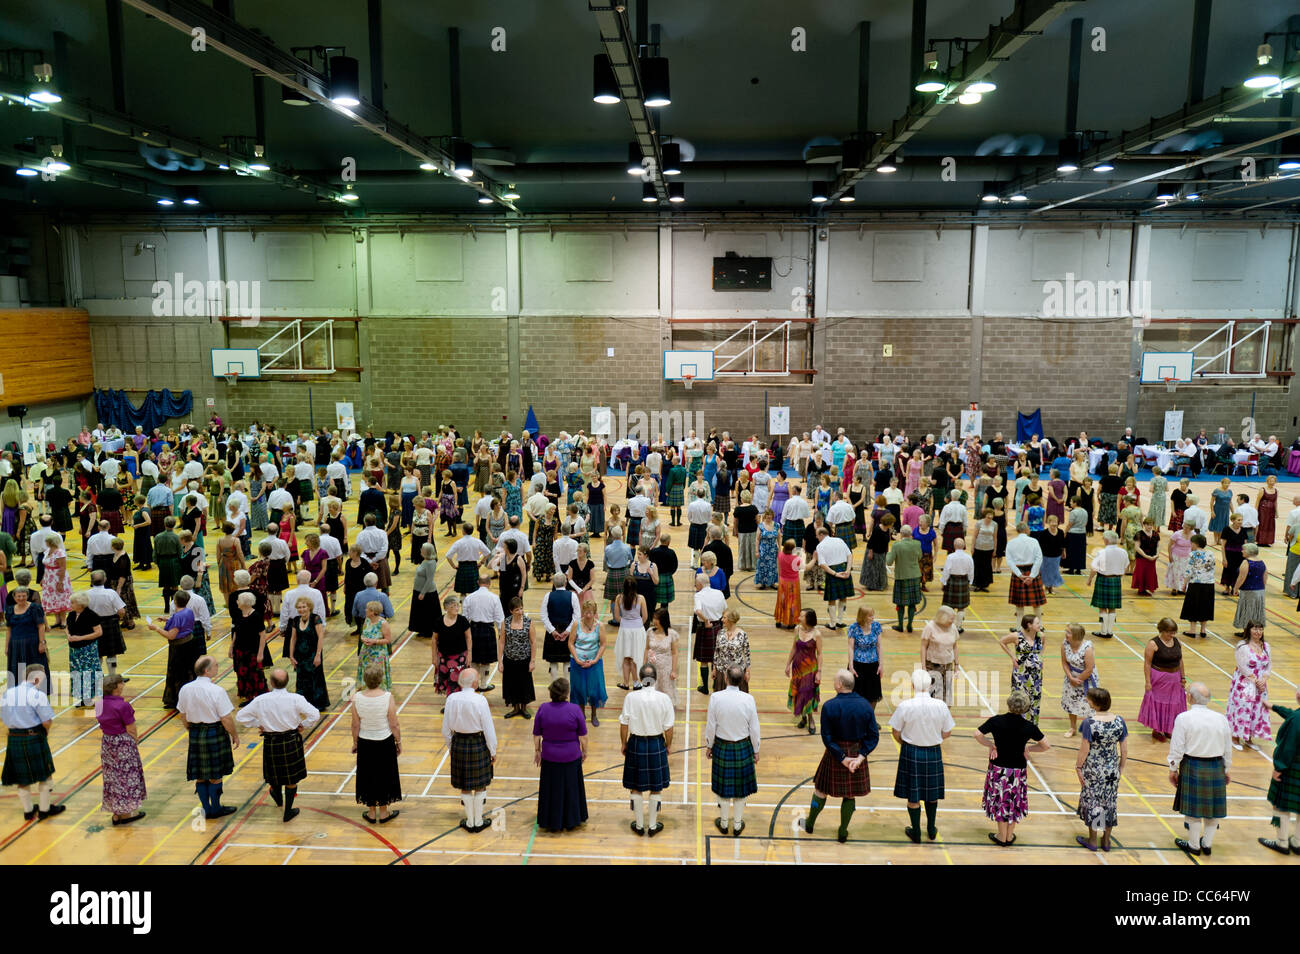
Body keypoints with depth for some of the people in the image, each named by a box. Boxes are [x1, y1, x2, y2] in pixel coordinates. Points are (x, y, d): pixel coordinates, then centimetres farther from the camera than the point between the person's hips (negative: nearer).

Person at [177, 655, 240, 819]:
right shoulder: (217, 691, -20)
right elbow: (226, 719, -17)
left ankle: (206, 809, 26)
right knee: (215, 775, 9)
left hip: (195, 734, 6)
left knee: (200, 775, 15)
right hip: (215, 733, -5)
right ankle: (215, 809, 21)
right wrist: (235, 735, -3)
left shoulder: (185, 689, -3)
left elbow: (183, 716, 9)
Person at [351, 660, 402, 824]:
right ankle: (383, 812, 27)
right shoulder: (388, 697, -21)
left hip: (365, 742, 2)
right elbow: (394, 724, -12)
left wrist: (355, 743, 9)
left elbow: (355, 725, -6)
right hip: (385, 742, -1)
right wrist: (399, 742, 2)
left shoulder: (357, 698, -16)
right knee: (384, 775, 15)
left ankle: (372, 813, 28)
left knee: (368, 776, 17)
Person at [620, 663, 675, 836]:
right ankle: (652, 825, 25)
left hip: (636, 744, 0)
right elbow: (668, 727, -7)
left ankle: (639, 825, 26)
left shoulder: (630, 697, -13)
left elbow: (624, 724, -7)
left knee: (636, 788, 14)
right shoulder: (664, 699, -13)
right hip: (656, 745, 0)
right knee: (655, 788, 14)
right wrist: (668, 745, 9)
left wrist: (624, 744, 8)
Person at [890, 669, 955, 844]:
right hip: (933, 753, 2)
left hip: (911, 753, -2)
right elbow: (947, 733, -2)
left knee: (913, 795, 12)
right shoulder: (940, 706, -13)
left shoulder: (904, 706, -18)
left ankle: (916, 833, 24)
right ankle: (931, 830, 35)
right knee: (932, 793, 21)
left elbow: (896, 733, -7)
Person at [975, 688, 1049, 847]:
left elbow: (977, 735, -16)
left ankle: (1002, 837, 25)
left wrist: (991, 745, -2)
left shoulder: (996, 721, -15)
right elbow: (1045, 746, -3)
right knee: (1015, 802, 18)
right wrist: (1028, 748, 9)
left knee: (1000, 802, 14)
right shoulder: (1029, 727, -12)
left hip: (998, 768, -1)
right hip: (1018, 769, 1)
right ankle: (1010, 836, 30)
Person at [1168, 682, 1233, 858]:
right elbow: (1228, 749, 7)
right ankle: (1207, 843, 26)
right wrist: (1227, 770, 20)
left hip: (1193, 766, -3)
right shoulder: (1221, 718, -1)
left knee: (1194, 806, 8)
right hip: (1216, 767, 3)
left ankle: (1194, 845, 20)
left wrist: (1173, 769, 1)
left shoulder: (1183, 718, -13)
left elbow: (1177, 747, -10)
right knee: (1213, 805, 16)